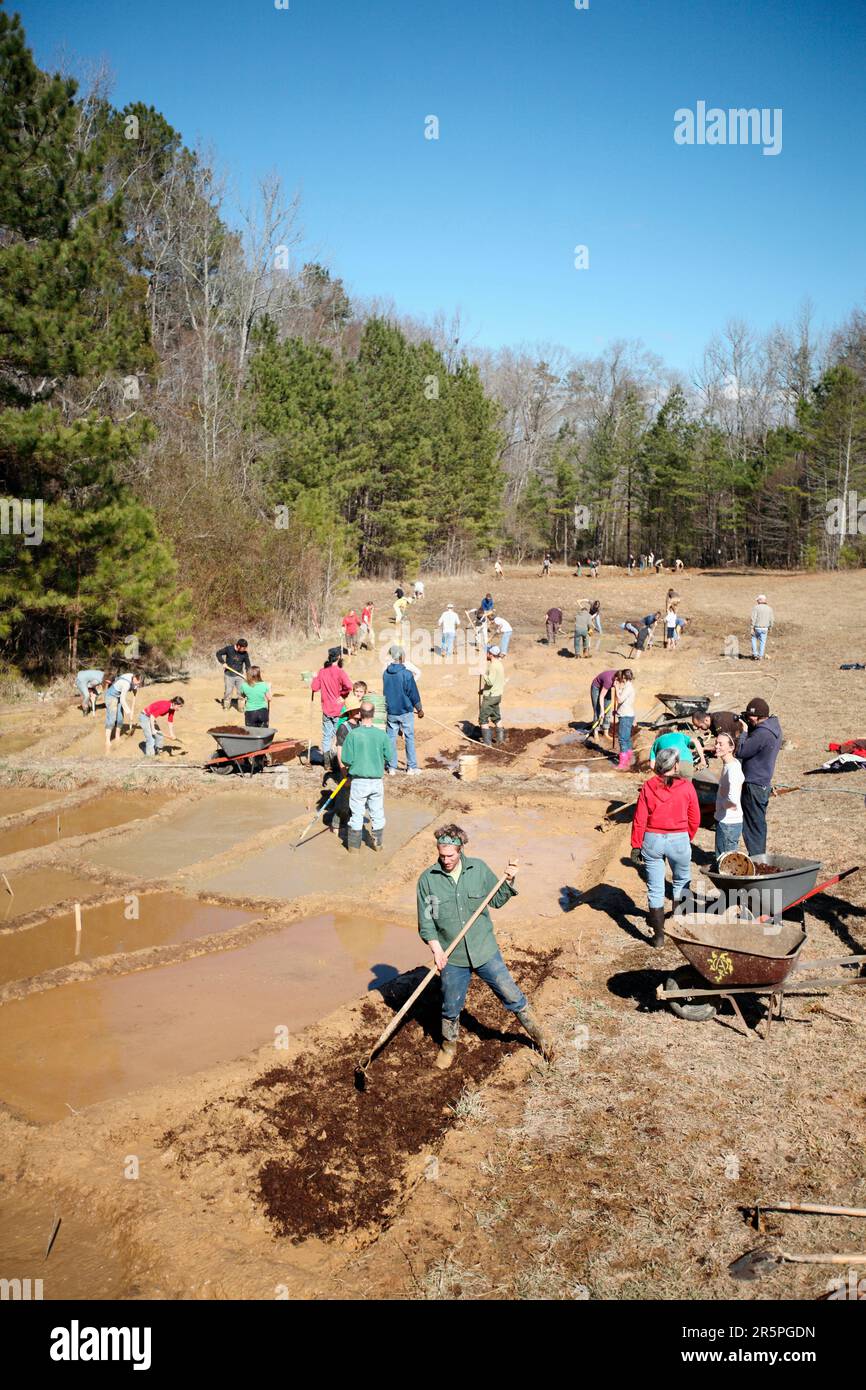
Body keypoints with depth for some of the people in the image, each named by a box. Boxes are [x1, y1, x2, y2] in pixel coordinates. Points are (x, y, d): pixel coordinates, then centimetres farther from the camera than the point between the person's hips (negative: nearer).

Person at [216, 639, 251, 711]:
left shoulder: (245, 653, -8)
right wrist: (223, 663, -11)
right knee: (228, 691, 2)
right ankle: (226, 706, 19)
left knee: (241, 692, 0)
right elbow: (218, 653, 1)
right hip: (229, 675, -1)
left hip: (239, 675, 2)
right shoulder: (228, 648, -12)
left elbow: (248, 665, 0)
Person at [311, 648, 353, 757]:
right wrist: (342, 694, -9)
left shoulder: (322, 671, 0)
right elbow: (349, 686, -28)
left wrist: (315, 677, 19)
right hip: (338, 710, -4)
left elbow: (314, 688, 2)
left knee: (327, 736, 12)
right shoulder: (339, 671, -14)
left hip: (326, 710, 4)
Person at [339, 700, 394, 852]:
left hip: (359, 781, -2)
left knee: (356, 815, 9)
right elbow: (390, 759, 0)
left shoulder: (353, 734, -13)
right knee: (378, 814, 16)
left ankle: (354, 846, 17)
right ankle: (378, 843, 27)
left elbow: (346, 761, -11)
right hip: (377, 781, 2)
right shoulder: (382, 735, -8)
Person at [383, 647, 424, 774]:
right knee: (409, 738, 6)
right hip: (405, 711, -4)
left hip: (391, 712, 4)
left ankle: (392, 767, 10)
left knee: (391, 739, 9)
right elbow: (413, 694, -9)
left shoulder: (386, 673, 1)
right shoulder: (406, 674, -15)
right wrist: (419, 710, 4)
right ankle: (412, 767, 9)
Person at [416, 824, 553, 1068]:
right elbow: (425, 921, -6)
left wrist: (508, 881, -12)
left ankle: (539, 1035, 30)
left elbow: (497, 900, 5)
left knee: (512, 996, 8)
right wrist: (436, 949, -17)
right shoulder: (428, 879, -10)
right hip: (451, 957, 0)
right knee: (451, 1007, 17)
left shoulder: (479, 869, -6)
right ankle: (449, 1047, 43)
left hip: (485, 951, 0)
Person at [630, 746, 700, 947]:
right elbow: (695, 819, 1)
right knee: (682, 882, 24)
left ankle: (659, 935, 10)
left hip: (652, 840, 0)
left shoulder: (648, 786, -6)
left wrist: (636, 846, 2)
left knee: (655, 889, 7)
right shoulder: (686, 787, -6)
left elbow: (640, 819, -6)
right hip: (679, 840, 0)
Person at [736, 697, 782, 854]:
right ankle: (760, 856, 29)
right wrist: (748, 726, -3)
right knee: (759, 823, 19)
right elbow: (754, 744, 12)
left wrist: (744, 731, -12)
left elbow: (741, 751, -22)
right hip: (764, 783, 10)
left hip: (754, 786, -10)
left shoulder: (762, 733, -25)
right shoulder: (774, 726, 6)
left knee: (753, 826, 0)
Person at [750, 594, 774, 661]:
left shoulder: (756, 607, -9)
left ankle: (755, 654, 12)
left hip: (757, 628, -2)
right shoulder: (769, 608, 2)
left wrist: (752, 628, -13)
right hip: (765, 629, 2)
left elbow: (753, 618, -15)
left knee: (754, 639, 19)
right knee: (762, 642, 11)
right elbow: (771, 620, 3)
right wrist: (770, 628, 16)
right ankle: (760, 656, 11)